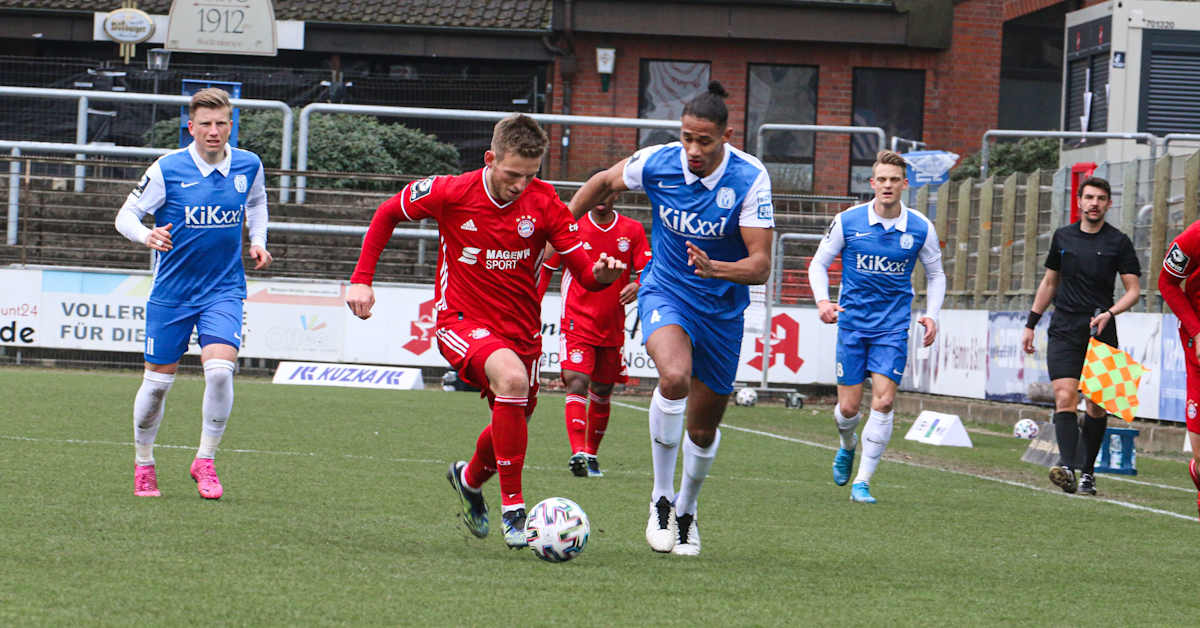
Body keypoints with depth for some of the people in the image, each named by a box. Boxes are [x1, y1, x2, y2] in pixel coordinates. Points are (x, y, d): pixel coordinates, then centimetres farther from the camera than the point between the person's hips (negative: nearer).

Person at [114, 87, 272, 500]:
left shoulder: (249, 166, -1)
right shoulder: (167, 170, -10)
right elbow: (126, 215, -4)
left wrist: (257, 241, 7)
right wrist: (146, 235, -25)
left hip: (224, 290, 1)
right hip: (172, 291, -1)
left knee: (220, 369, -20)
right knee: (158, 381, 5)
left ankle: (205, 461, -3)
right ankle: (143, 464, 28)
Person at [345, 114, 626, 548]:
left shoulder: (545, 204, -9)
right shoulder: (451, 194, -13)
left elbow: (584, 273, -8)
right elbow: (388, 213, 4)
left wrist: (601, 275, -32)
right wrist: (362, 279, -1)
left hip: (521, 329, 4)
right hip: (462, 321, -4)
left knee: (512, 423, 15)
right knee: (512, 379, -33)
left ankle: (470, 478, 52)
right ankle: (512, 505, -25)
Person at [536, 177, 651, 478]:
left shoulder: (632, 231, 3)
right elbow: (546, 269, 7)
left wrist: (637, 285, -21)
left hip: (612, 326, 3)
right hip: (576, 323, -3)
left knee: (602, 392, 10)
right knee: (577, 383, -20)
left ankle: (592, 454, 27)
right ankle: (577, 453, -31)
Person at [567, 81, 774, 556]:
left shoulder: (749, 178, -19)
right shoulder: (655, 163, -14)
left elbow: (760, 266, -21)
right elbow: (603, 183, 9)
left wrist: (716, 269, -40)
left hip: (722, 306, 1)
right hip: (665, 291, -1)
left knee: (703, 430, 10)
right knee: (674, 375, -33)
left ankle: (686, 511, 40)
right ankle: (660, 499, -17)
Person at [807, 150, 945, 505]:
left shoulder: (921, 228, -2)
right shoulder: (847, 222, -5)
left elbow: (935, 274, 12)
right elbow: (819, 263, 6)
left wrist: (931, 315, -1)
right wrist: (822, 301, -10)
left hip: (893, 327, 0)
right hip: (852, 322, 0)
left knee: (883, 401, -14)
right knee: (849, 407, 1)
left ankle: (863, 482, -5)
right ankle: (848, 446, 38)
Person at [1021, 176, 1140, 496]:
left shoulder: (1118, 242, 2)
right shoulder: (1062, 237, 11)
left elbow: (1133, 290, 1)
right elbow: (1049, 282, 22)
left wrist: (1109, 313, -17)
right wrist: (1031, 323, 19)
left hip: (1101, 332, -1)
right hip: (1064, 331, 1)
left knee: (1097, 407, 2)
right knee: (1065, 398, -15)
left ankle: (1087, 472, 13)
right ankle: (1067, 467, -27)